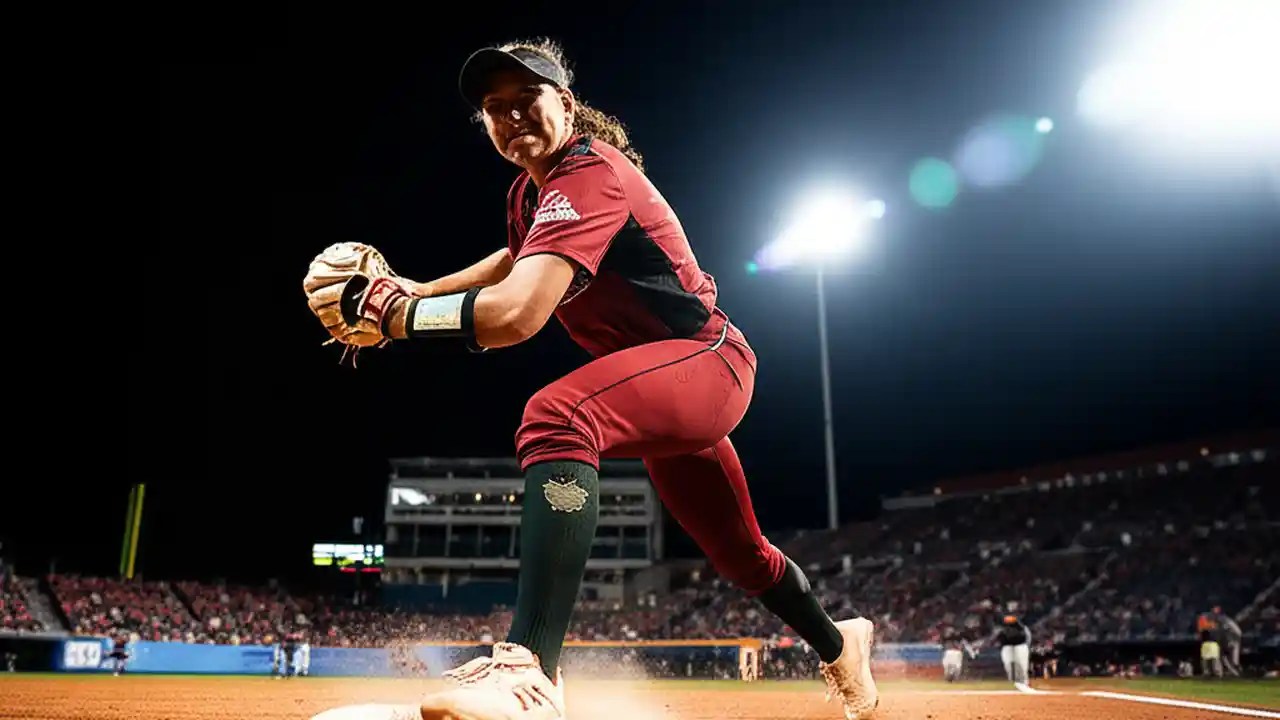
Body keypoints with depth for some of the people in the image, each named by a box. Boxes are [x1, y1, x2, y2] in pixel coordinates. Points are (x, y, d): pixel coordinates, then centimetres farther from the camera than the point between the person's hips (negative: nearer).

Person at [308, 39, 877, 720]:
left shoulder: (587, 176, -23)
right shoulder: (530, 190, 5)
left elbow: (515, 315, -36)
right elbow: (515, 259, 29)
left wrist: (398, 313, -23)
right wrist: (417, 291, 16)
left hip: (706, 358, -10)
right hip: (666, 382, 10)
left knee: (556, 419, -38)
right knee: (740, 555, 24)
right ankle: (839, 646, 51)